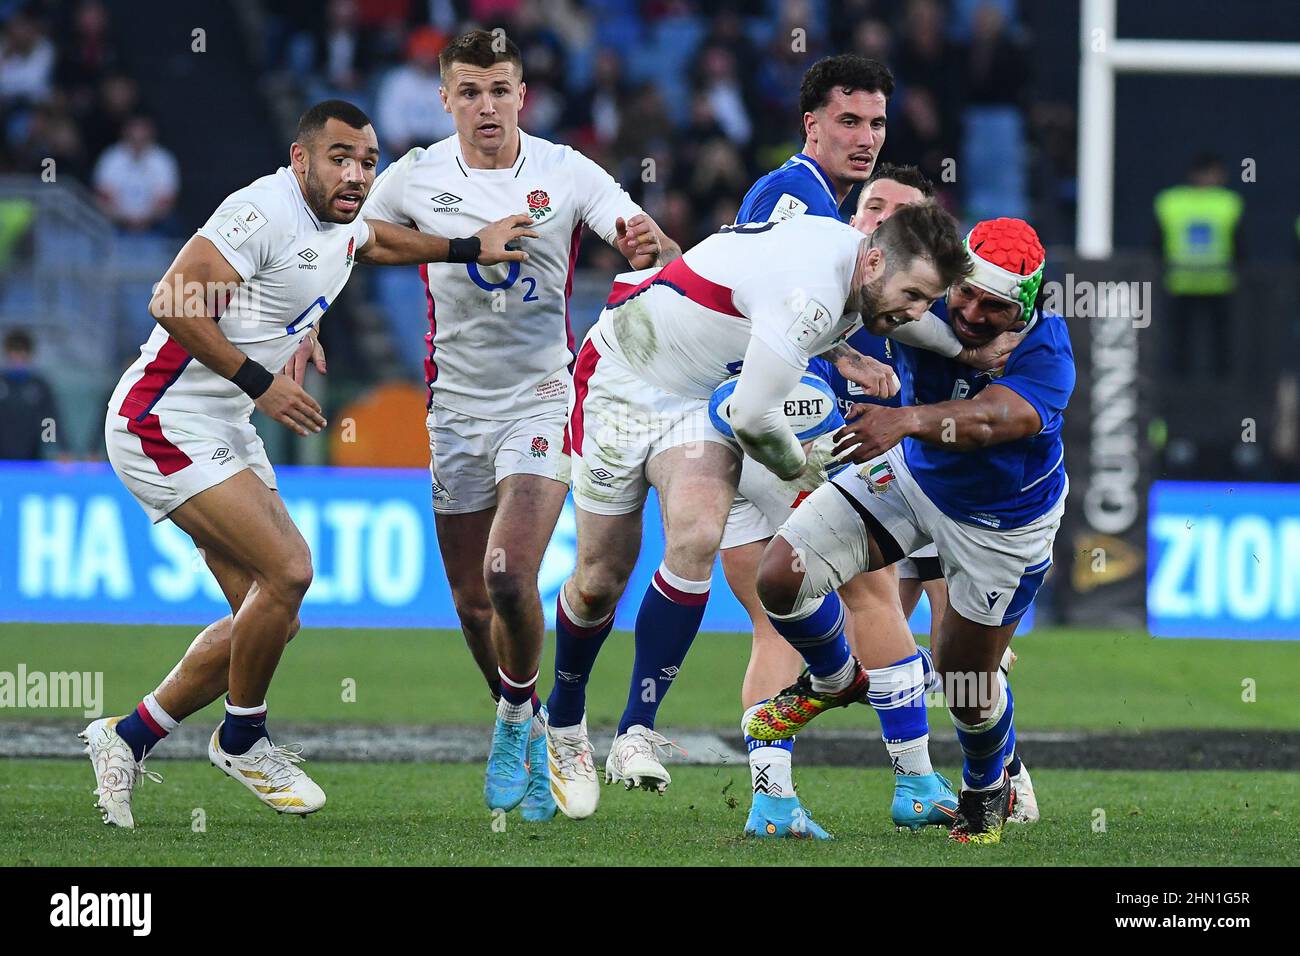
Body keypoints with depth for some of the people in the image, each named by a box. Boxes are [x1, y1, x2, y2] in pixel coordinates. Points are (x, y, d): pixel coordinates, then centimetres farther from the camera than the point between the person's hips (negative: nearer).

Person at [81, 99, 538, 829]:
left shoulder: (343, 227, 9)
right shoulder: (265, 212, -20)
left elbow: (376, 240, 35)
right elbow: (174, 303, -26)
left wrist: (472, 248, 28)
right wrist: (260, 383, -24)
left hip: (226, 433, 10)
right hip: (164, 422, -10)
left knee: (272, 619, 6)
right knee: (288, 571, -18)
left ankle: (128, 739, 17)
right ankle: (243, 741, 3)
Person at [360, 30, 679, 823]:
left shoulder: (567, 174, -6)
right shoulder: (416, 178, -1)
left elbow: (655, 249, -15)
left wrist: (652, 248, -38)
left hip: (541, 398, -3)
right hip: (457, 407, 3)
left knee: (509, 578, -21)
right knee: (472, 601, 7)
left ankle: (517, 720, 5)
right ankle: (526, 731, 31)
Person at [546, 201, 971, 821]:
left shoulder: (849, 265, -5)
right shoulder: (813, 289, -34)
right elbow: (753, 417, -29)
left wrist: (848, 361, 1)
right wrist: (798, 466, -8)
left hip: (702, 397, 7)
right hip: (623, 378, -7)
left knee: (696, 540, -19)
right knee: (600, 579, 0)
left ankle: (637, 733, -14)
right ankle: (564, 725, 28)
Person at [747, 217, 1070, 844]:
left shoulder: (1046, 359, -37)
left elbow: (984, 421, -55)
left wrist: (909, 419, -74)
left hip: (1001, 521, -3)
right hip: (913, 476, 3)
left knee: (965, 677, 8)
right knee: (782, 577, -10)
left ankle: (988, 787, 45)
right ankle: (835, 679, 24)